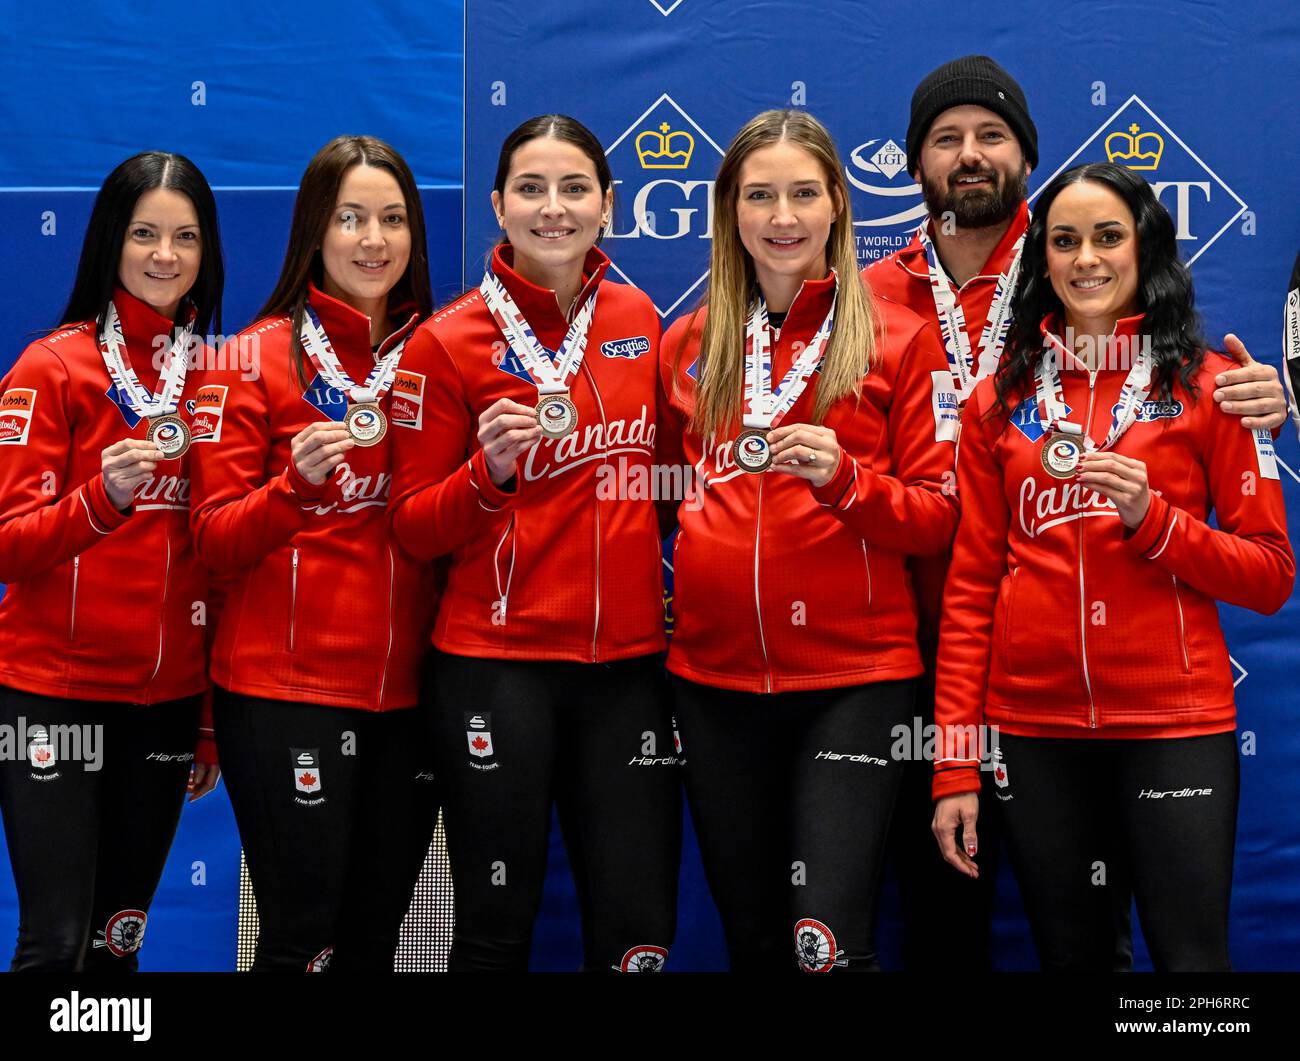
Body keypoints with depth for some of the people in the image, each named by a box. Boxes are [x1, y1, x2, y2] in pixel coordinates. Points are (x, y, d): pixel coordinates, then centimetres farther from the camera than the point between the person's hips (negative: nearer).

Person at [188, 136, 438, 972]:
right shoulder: (257, 358, -1)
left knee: (376, 937, 12)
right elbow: (216, 540, -5)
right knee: (303, 938, -2)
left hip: (407, 686, 4)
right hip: (284, 688, -4)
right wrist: (297, 481, -21)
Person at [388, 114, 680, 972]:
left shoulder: (638, 320, 8)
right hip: (495, 662, -3)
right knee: (496, 930, 5)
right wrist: (488, 469, -19)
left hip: (627, 656, 3)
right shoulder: (449, 341, -3)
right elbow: (414, 527, -1)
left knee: (639, 931, 3)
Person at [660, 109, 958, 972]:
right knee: (750, 935, 13)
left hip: (853, 675, -4)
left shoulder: (901, 339, 0)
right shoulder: (690, 344, 10)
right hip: (715, 675, 4)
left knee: (829, 941, -12)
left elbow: (938, 515, -1)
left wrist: (842, 476, -18)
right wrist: (656, 595, 6)